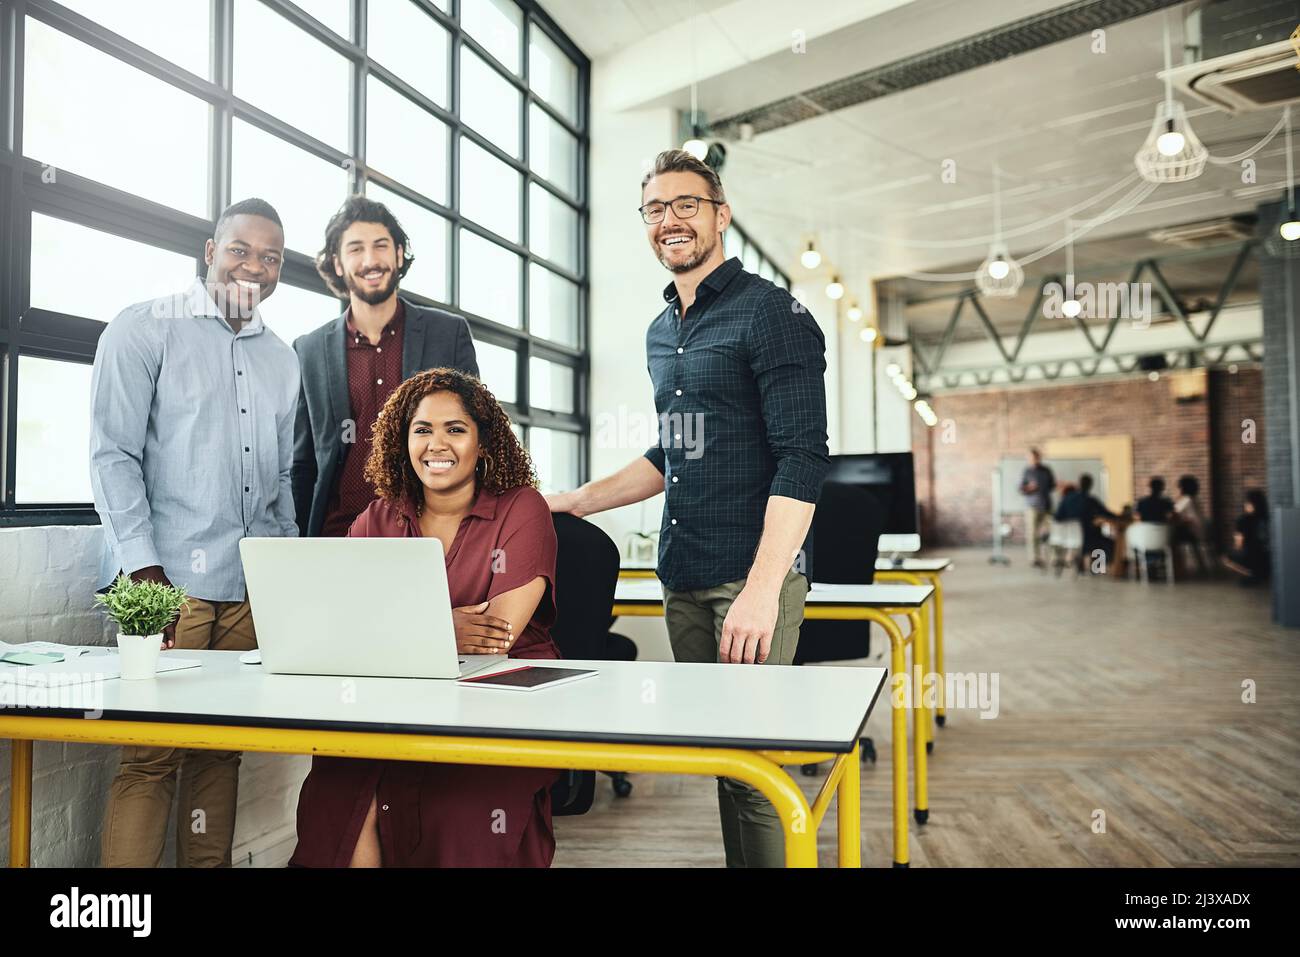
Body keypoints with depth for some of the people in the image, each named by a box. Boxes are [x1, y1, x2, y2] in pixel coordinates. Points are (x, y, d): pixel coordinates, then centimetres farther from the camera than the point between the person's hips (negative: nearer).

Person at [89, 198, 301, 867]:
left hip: (251, 587, 5)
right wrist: (145, 570, -13)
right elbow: (112, 455, -5)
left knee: (220, 753, 9)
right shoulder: (144, 330, 2)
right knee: (152, 758, -4)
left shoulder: (281, 359, 18)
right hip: (168, 579, -5)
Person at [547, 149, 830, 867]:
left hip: (751, 574, -7)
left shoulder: (770, 313, -6)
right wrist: (572, 502, 21)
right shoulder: (660, 333, 17)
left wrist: (762, 588, -22)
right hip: (682, 578, 7)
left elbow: (802, 459, -14)